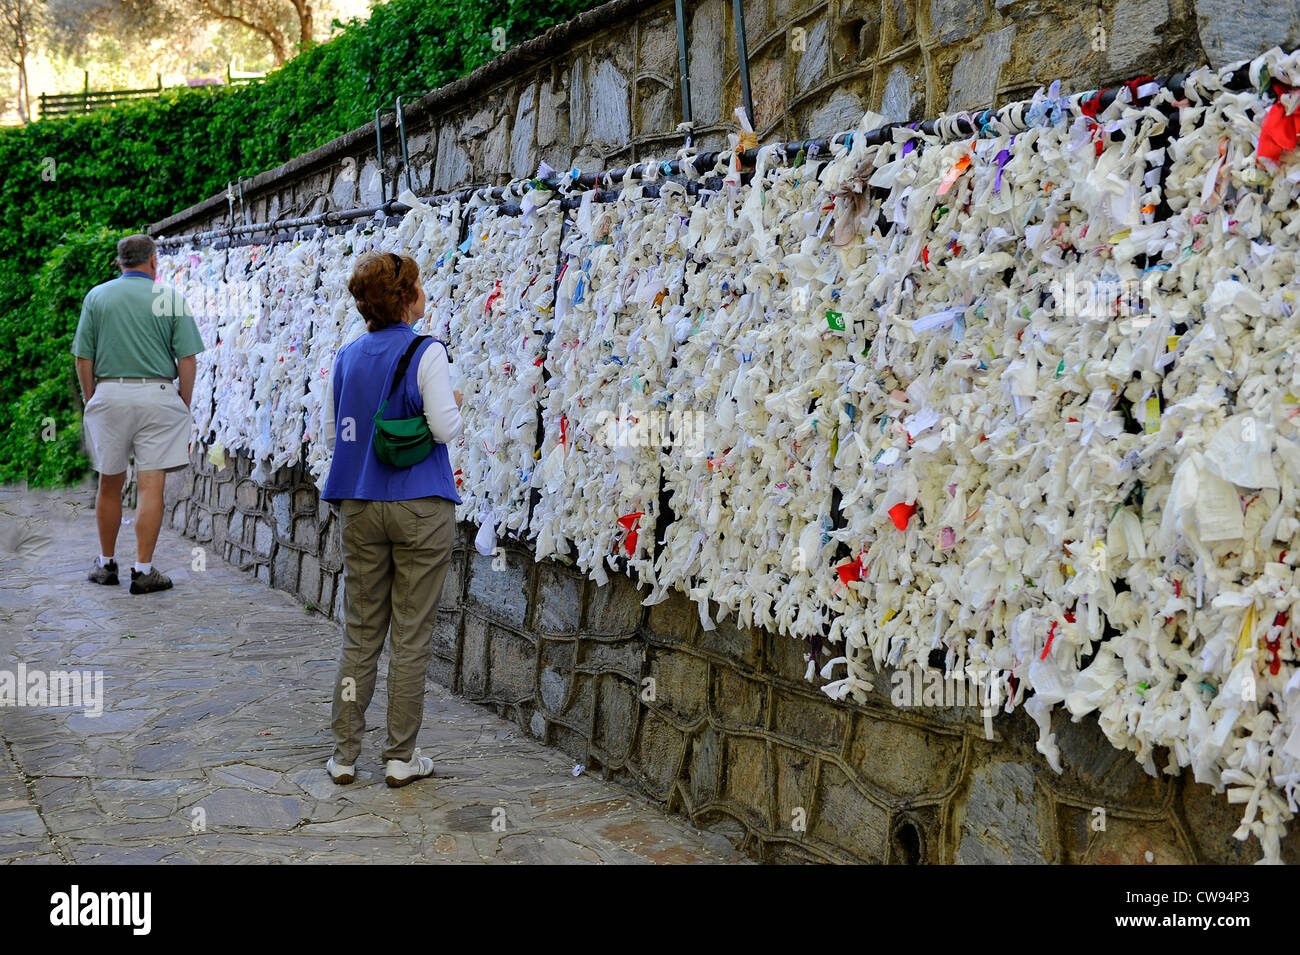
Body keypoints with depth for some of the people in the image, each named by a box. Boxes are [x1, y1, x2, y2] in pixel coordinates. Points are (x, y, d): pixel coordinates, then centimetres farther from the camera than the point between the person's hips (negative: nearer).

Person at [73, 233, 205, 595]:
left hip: (108, 393, 2)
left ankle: (106, 564, 25)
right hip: (158, 395, -2)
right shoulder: (171, 298, 2)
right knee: (151, 486, -1)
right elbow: (187, 359, -2)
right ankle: (144, 570, -2)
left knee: (110, 484, 14)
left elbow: (83, 359, 4)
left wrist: (90, 402, 12)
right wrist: (184, 407, 7)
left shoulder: (96, 296, 7)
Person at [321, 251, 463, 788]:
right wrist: (455, 406, 6)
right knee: (411, 637, 3)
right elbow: (444, 428, -15)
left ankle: (344, 754, 15)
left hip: (359, 507, 5)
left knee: (360, 633, 11)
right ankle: (401, 758, 9)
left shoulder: (346, 357, 7)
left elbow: (328, 434, 10)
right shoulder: (427, 354, -9)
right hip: (420, 507, -5)